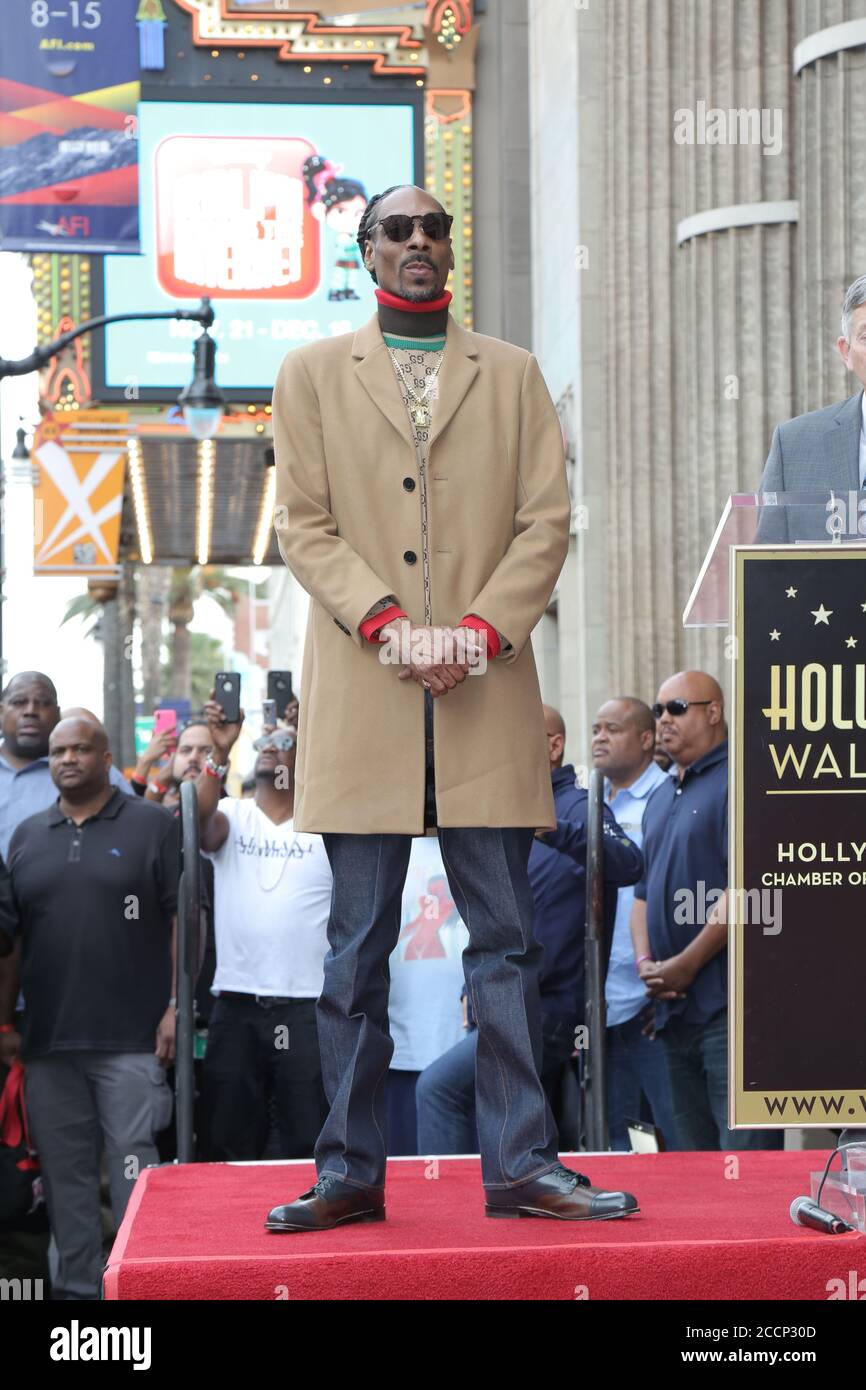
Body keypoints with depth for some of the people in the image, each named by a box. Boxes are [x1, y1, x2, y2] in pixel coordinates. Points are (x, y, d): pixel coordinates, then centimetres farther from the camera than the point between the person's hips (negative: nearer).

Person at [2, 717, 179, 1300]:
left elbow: (185, 918, -1)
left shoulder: (151, 826, 2)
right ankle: (78, 1286, 16)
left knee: (135, 1166, -4)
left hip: (131, 1039, -4)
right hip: (48, 1040, 4)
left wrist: (176, 1006, -9)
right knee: (65, 1170, 8)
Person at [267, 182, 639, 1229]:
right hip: (360, 702, -1)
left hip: (487, 697, 1)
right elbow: (304, 524, 3)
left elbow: (547, 521, 6)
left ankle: (519, 1164, 5)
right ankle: (350, 1172, 7)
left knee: (505, 939, 1)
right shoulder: (313, 374, 12)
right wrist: (388, 623, -12)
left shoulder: (513, 375, 14)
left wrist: (479, 630, -9)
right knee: (357, 946, 2)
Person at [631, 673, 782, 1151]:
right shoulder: (661, 797, 21)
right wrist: (645, 962, 4)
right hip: (675, 1006, 9)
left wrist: (686, 964, -15)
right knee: (695, 1154, 12)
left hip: (730, 1004, -9)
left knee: (743, 1148, -11)